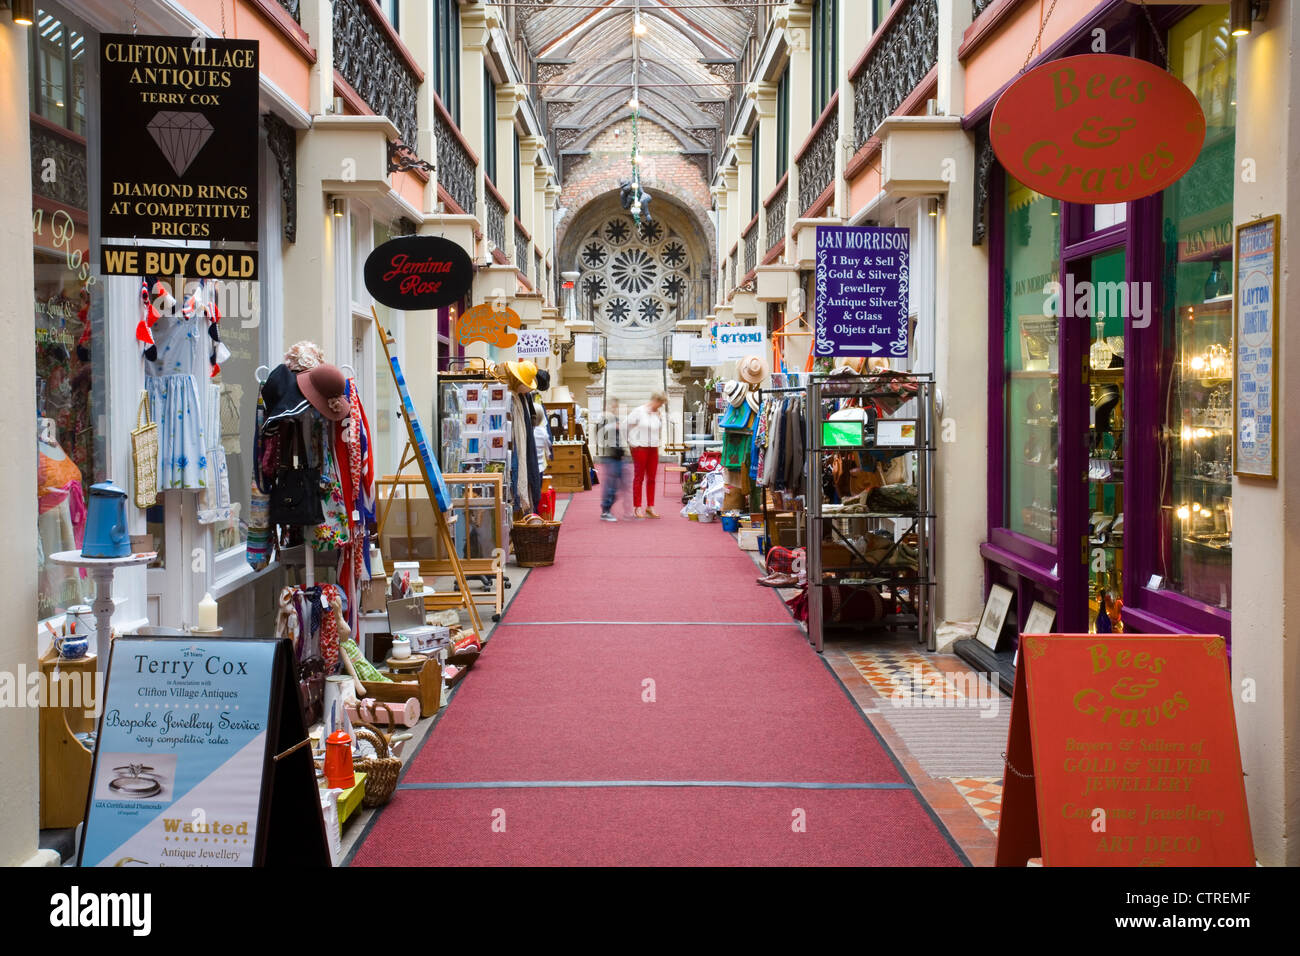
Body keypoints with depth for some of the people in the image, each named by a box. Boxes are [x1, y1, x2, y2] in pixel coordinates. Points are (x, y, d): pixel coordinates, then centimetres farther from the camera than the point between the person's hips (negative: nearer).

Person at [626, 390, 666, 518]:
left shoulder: (659, 414, 9)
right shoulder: (638, 411, -9)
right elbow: (627, 426, -6)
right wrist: (633, 442, -3)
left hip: (653, 449, 5)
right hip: (640, 448, -5)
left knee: (651, 478, 7)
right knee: (639, 477, -1)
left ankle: (650, 507, 13)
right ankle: (637, 507, 4)